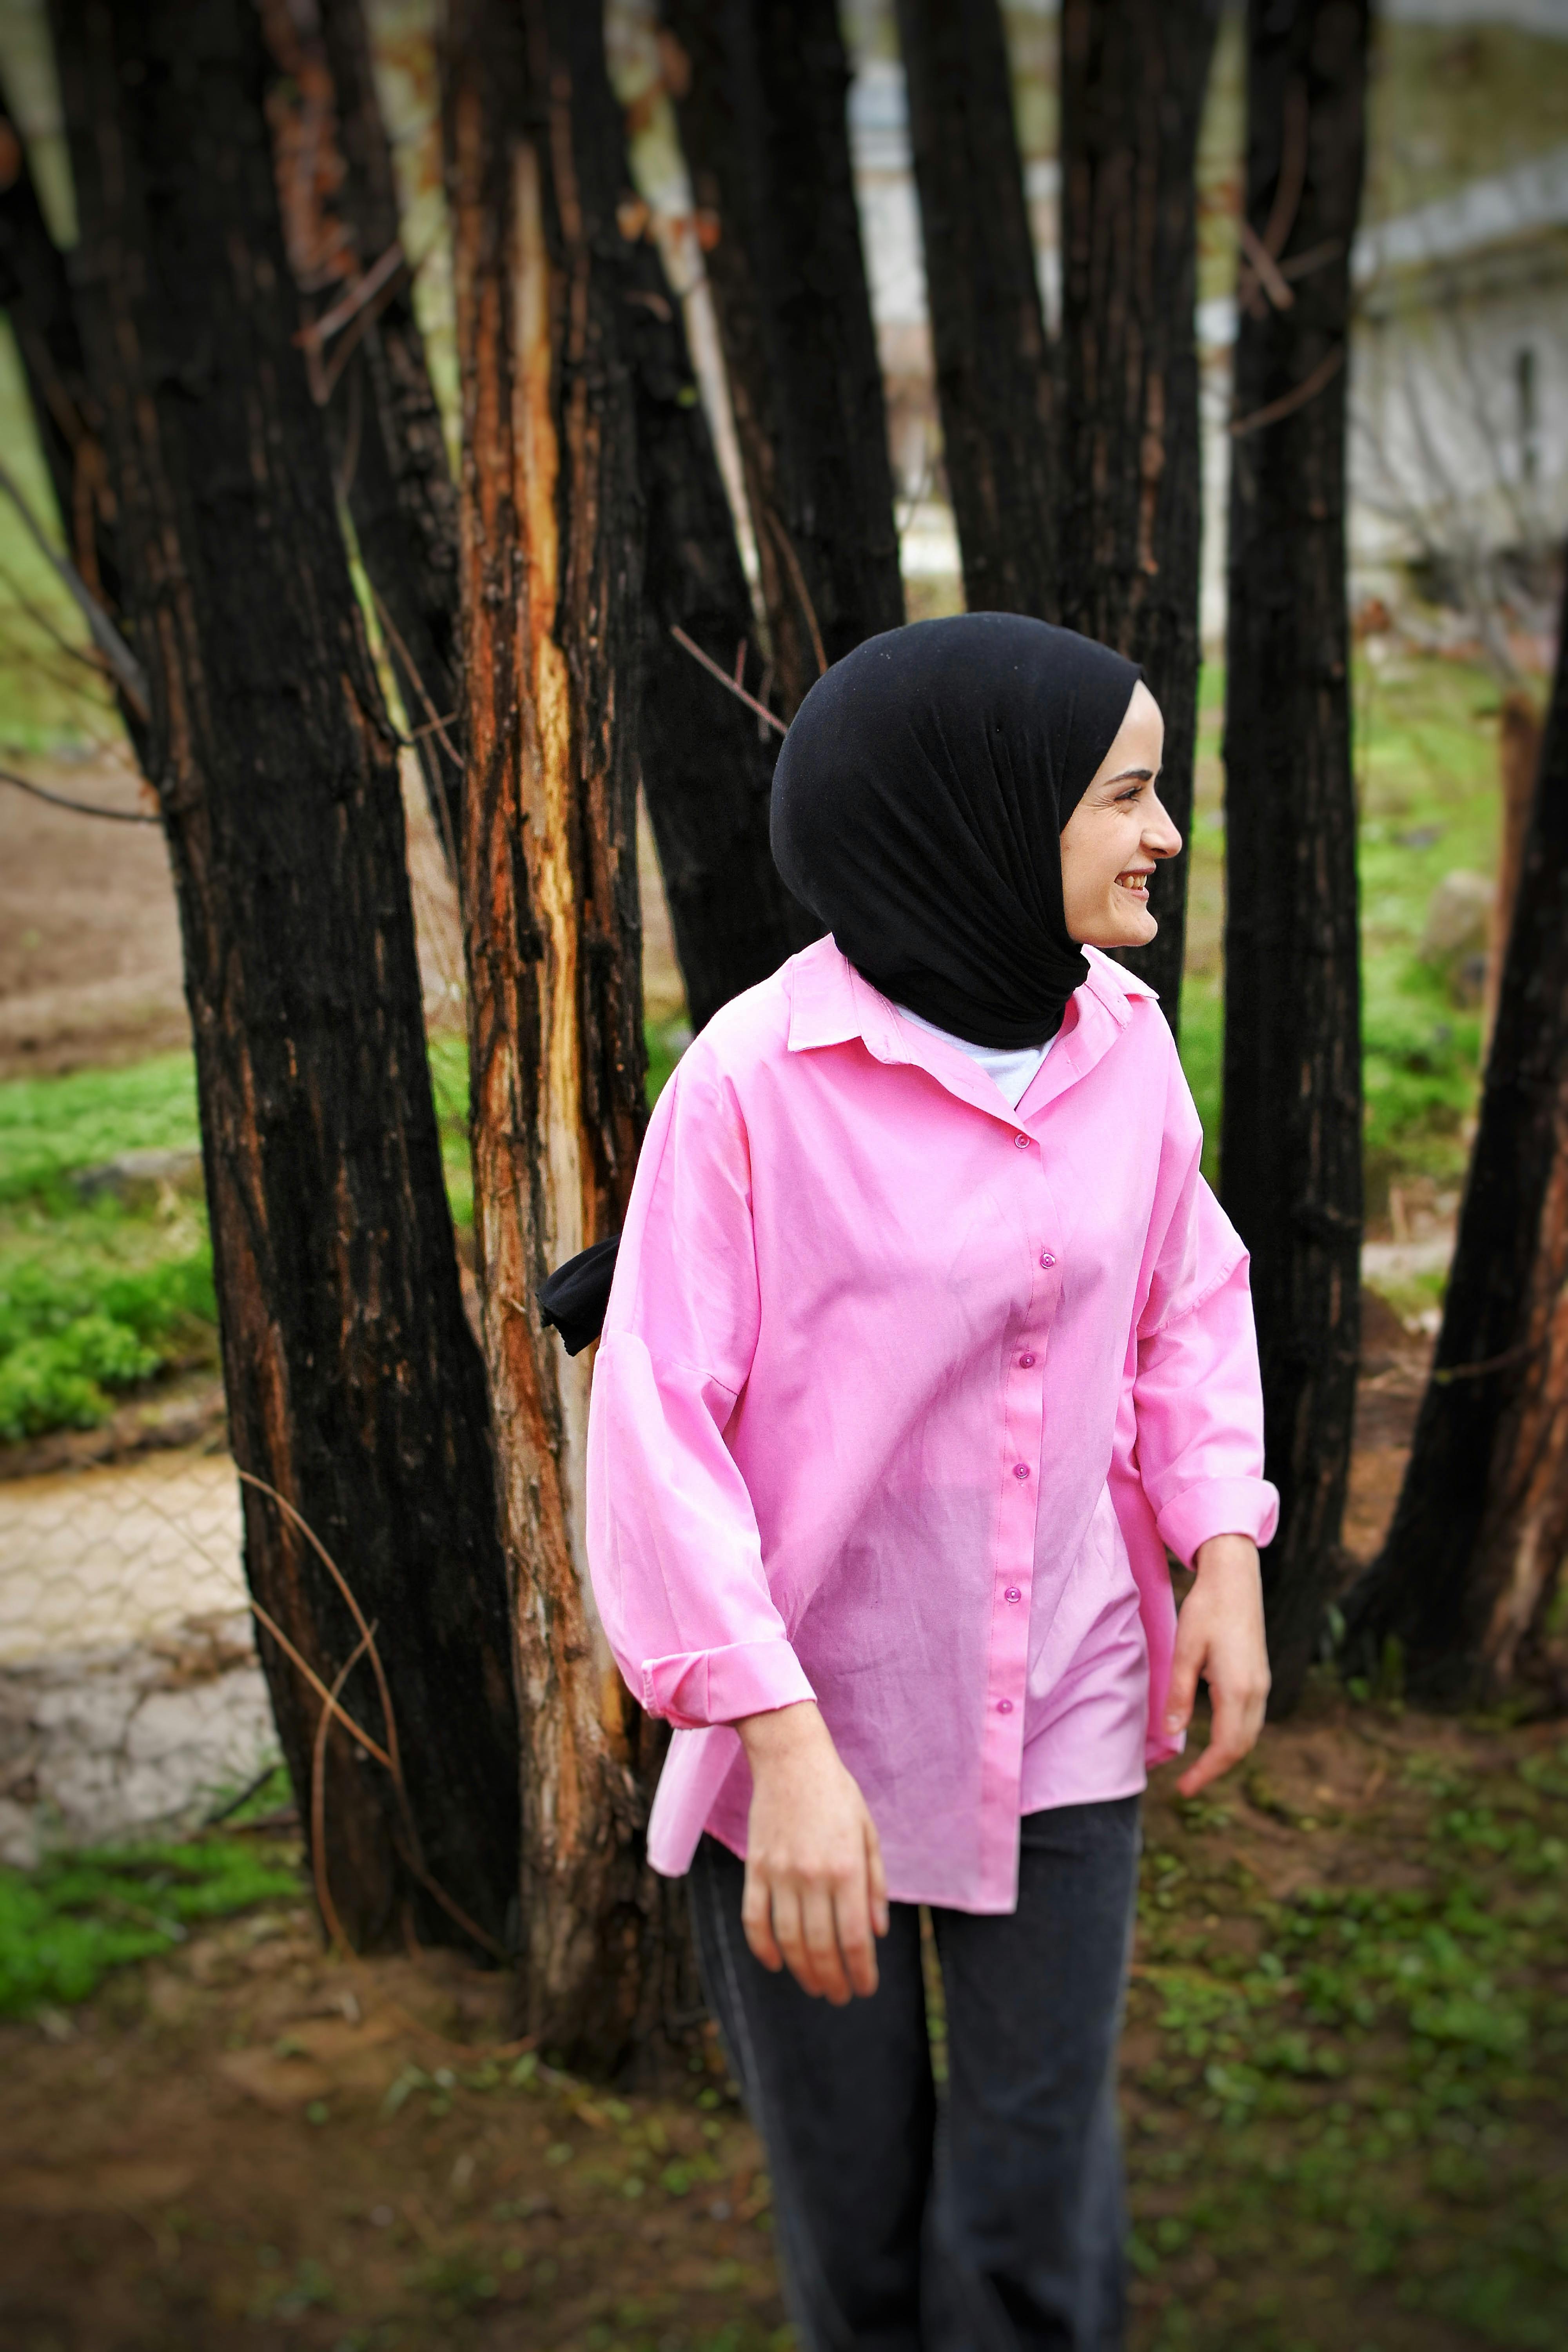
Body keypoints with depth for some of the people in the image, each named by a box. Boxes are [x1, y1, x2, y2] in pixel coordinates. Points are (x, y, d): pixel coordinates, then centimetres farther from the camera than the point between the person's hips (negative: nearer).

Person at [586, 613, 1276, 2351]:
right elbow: (657, 1428, -17)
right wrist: (781, 1739, -22)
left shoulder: (1123, 1041, -2)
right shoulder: (754, 1078, -18)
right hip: (808, 1740, -3)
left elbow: (1187, 1295, 13)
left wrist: (1225, 1553, 1)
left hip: (1062, 1728, 3)